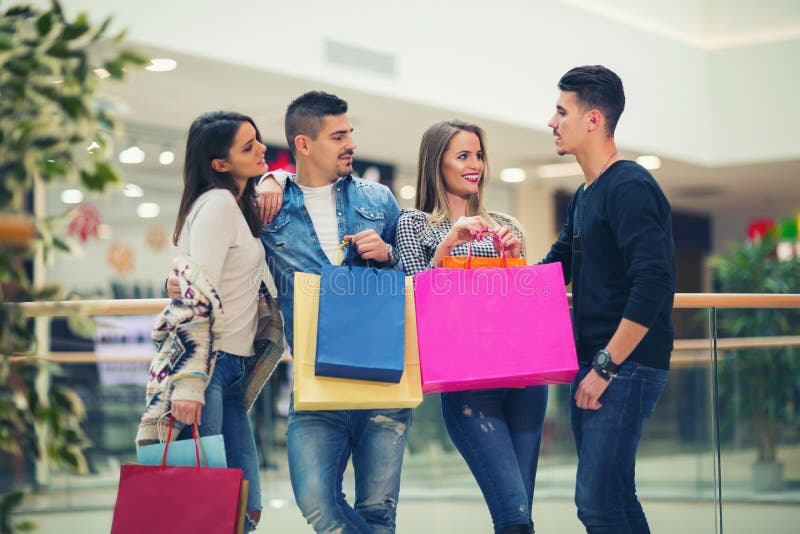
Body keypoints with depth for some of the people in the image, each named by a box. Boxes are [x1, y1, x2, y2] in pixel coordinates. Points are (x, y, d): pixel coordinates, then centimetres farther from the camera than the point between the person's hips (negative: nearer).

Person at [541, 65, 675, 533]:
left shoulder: (629, 187, -13)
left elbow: (653, 284, -22)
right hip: (595, 366, 10)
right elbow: (556, 267, 26)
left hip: (627, 366, -10)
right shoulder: (585, 196, 17)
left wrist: (607, 366, -21)